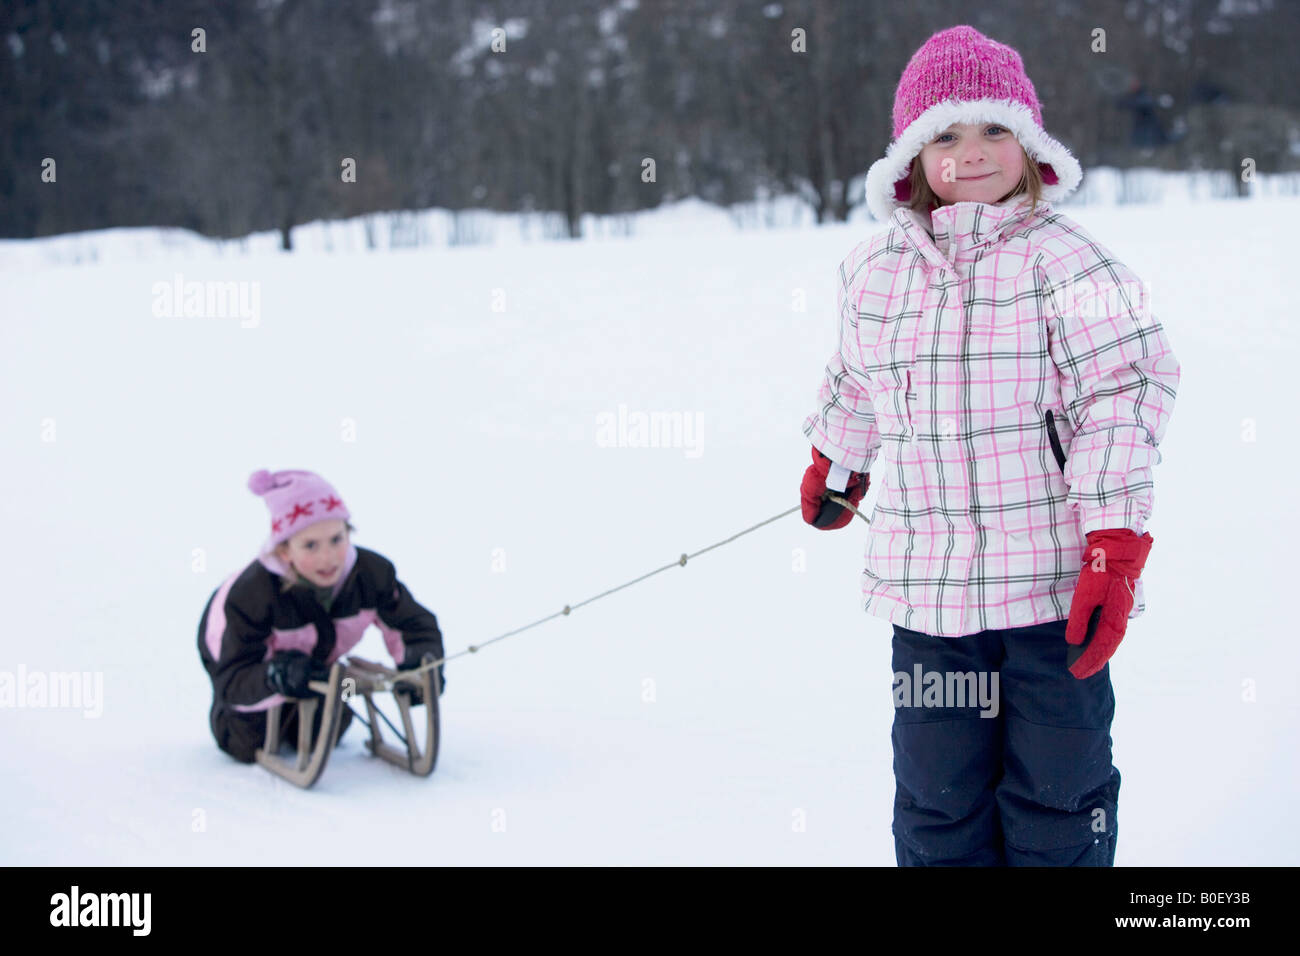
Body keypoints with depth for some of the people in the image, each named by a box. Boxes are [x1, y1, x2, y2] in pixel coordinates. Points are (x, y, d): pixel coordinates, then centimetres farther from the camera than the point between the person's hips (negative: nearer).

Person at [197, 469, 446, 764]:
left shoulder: (373, 573, -35)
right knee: (247, 745, -8)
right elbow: (233, 680, -42)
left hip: (311, 657, 4)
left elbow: (417, 627, -23)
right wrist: (276, 674, -64)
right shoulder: (250, 593, -46)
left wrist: (420, 666, -47)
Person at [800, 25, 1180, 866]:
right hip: (926, 584, 4)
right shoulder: (873, 270, 5)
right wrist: (834, 468, 38)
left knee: (1057, 796, 10)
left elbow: (1122, 396, -13)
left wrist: (1115, 551, -18)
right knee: (937, 799, 12)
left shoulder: (1065, 261, -9)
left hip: (1055, 581, -3)